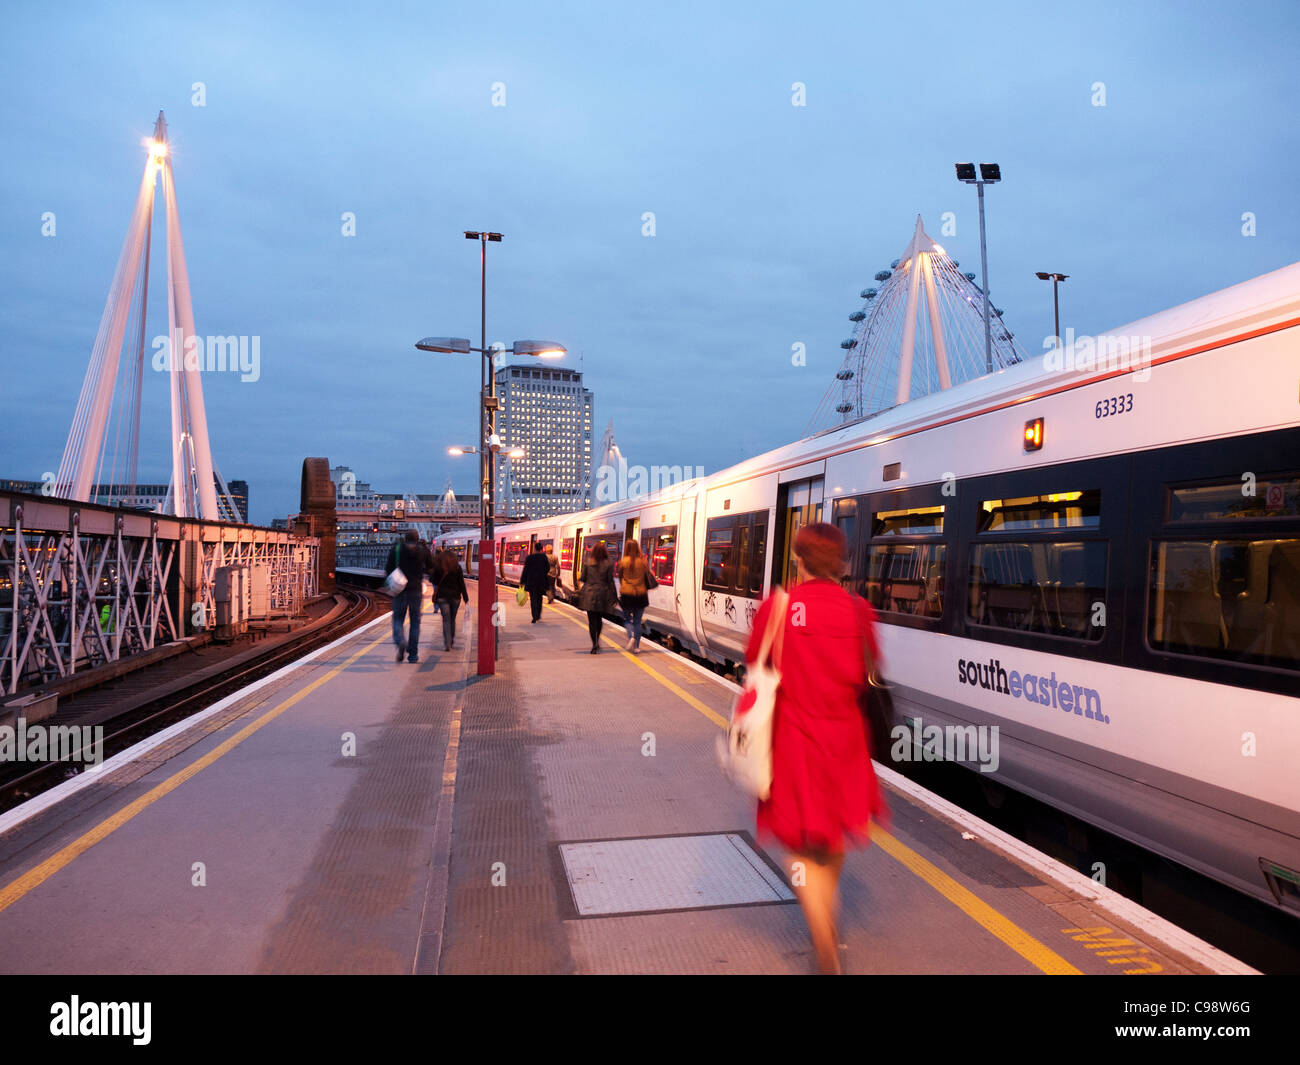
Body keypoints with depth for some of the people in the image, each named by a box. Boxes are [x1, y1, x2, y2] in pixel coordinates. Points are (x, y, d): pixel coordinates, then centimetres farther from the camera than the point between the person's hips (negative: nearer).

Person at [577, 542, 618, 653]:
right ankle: (597, 641, 20)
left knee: (592, 621, 1)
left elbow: (582, 579, 6)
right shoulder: (608, 565, -3)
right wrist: (614, 597, 4)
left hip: (589, 595, 0)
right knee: (599, 619, 17)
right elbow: (610, 582, -2)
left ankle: (595, 645, -5)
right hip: (602, 595, 0)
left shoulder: (588, 564, 0)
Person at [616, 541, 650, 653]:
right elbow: (647, 578, 3)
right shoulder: (643, 562, -3)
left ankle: (631, 637, -13)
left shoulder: (623, 561, -6)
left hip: (626, 594, -1)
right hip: (640, 594, 1)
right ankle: (636, 646, 9)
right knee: (637, 620, 11)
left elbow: (620, 577, 5)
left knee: (627, 618, 14)